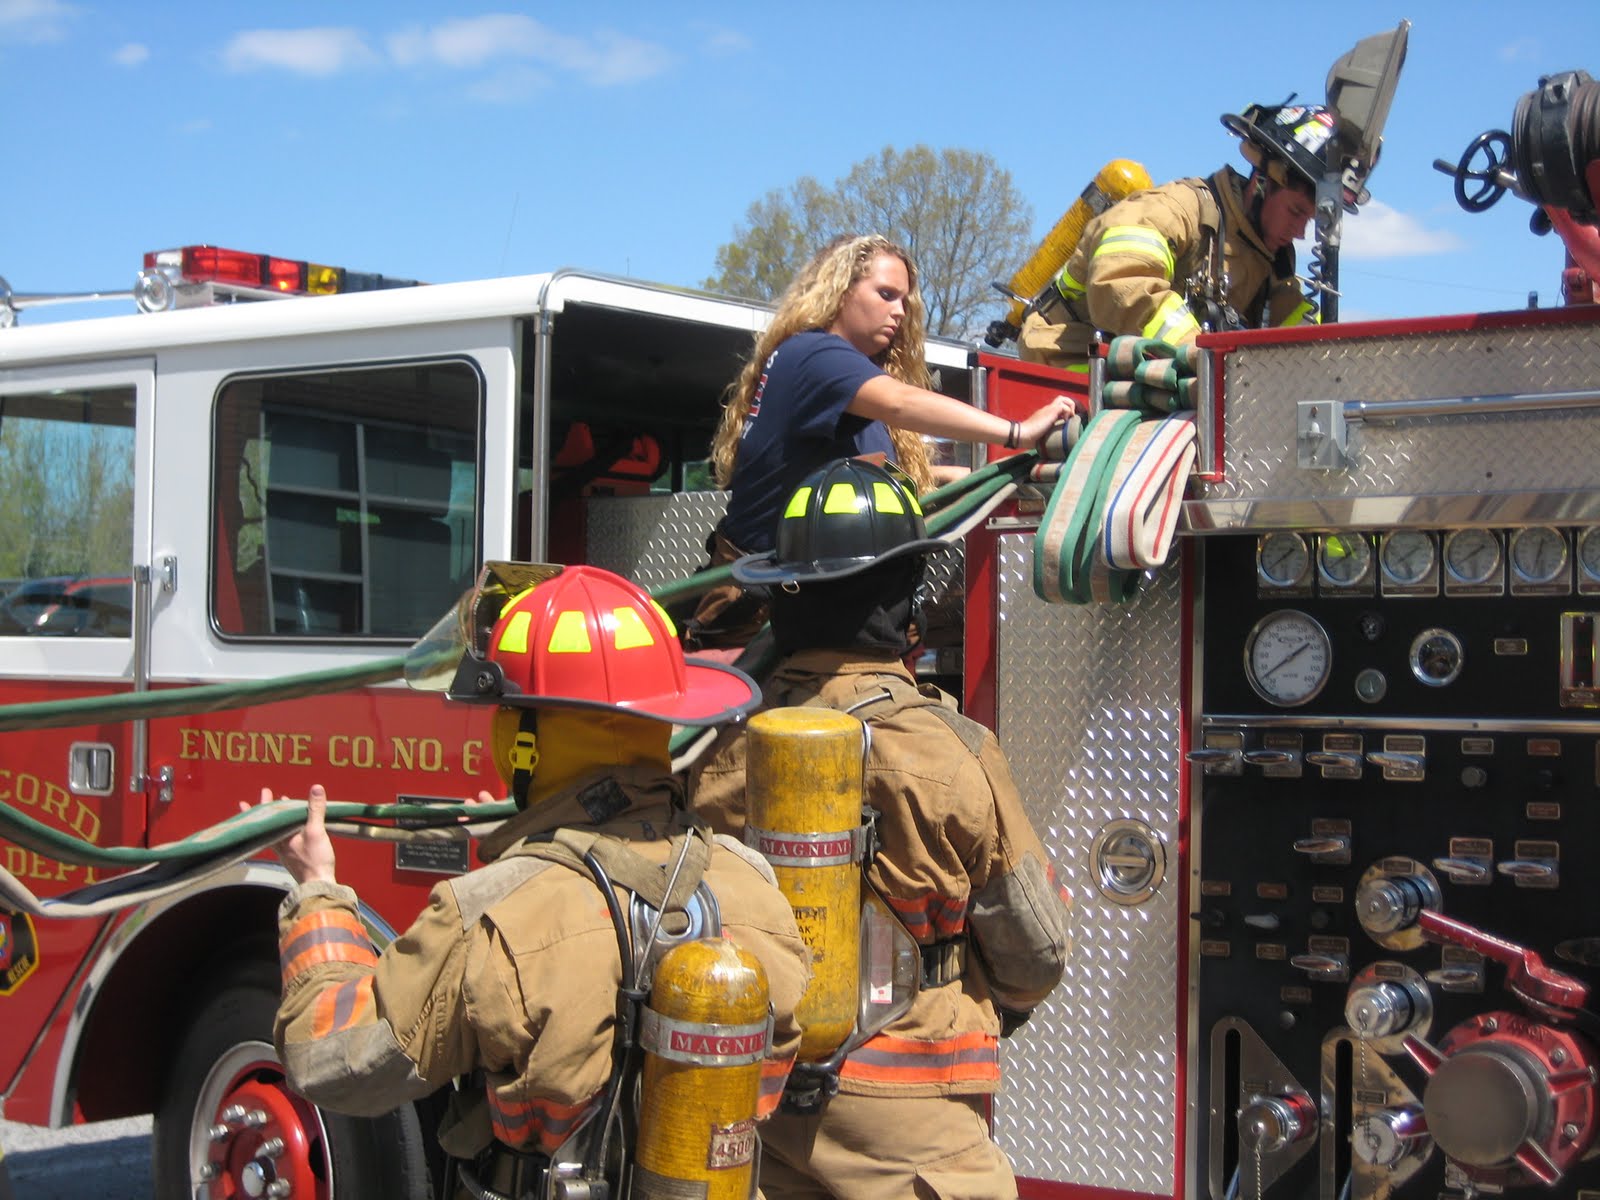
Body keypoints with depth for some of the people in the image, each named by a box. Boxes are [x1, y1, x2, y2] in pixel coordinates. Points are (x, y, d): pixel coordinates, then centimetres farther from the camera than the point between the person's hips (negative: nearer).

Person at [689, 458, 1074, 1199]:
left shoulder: (727, 746, -4)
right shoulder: (947, 752, -15)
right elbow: (1035, 950, -6)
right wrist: (983, 1019, 15)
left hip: (754, 1094, 5)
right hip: (904, 1116, -5)